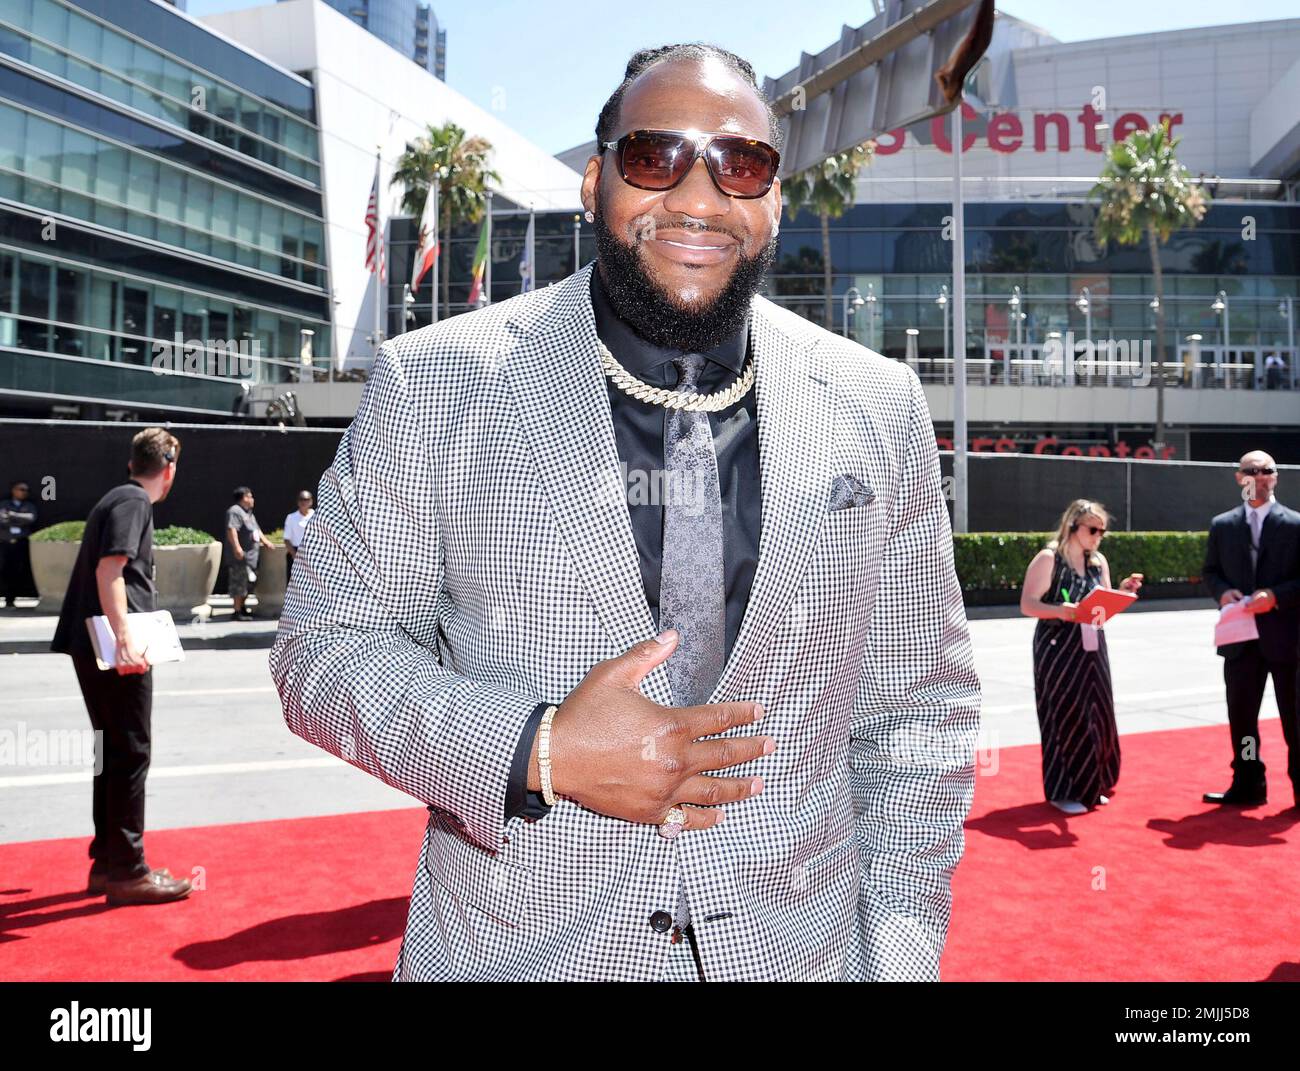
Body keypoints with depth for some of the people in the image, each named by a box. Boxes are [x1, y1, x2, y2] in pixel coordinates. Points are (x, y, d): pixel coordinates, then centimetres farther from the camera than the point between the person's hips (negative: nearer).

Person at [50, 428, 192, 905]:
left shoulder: (118, 498, 19)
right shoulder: (134, 502, -10)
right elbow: (108, 569, -21)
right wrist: (124, 639, -28)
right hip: (114, 649, -10)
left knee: (114, 750, 15)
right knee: (131, 752, -4)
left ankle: (107, 863, 23)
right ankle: (127, 871, 1)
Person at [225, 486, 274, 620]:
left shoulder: (249, 513, 21)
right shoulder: (235, 512, -11)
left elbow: (257, 530, 30)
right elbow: (231, 530, -23)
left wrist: (266, 542, 20)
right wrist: (237, 547, -32)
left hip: (252, 553, 10)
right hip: (241, 554, -10)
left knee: (250, 582, 16)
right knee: (240, 583, -7)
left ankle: (242, 607, 29)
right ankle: (238, 612, -2)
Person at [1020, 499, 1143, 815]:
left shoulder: (1099, 561, 9)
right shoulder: (1048, 559, -10)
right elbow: (1027, 605, -14)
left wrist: (1122, 591, -6)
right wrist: (1059, 611, -30)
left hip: (1092, 650, 6)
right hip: (1058, 651, -6)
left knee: (1096, 715, 9)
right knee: (1065, 716, -2)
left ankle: (1091, 785, 24)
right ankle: (1063, 791, 9)